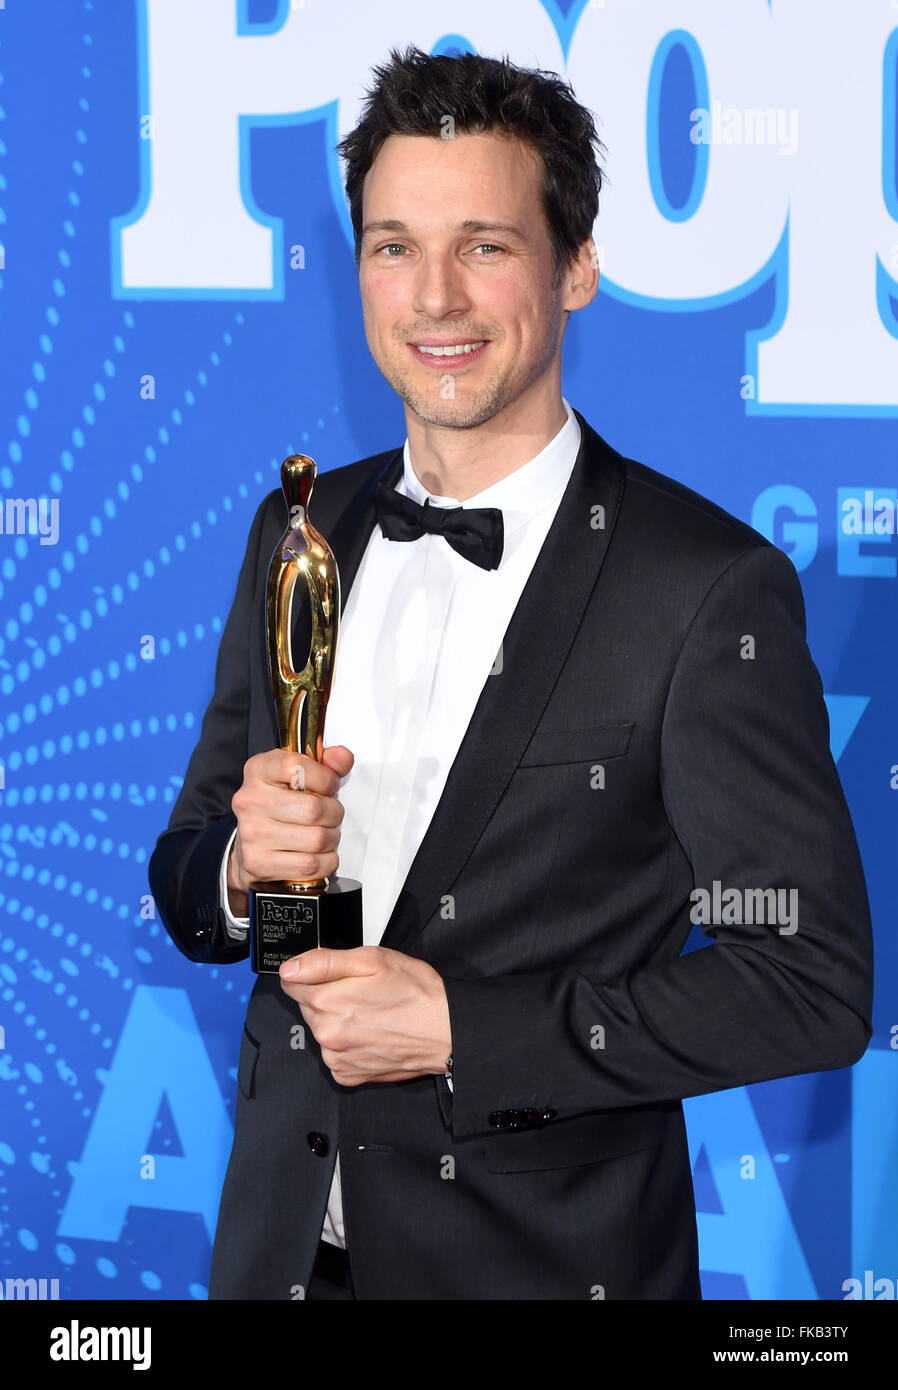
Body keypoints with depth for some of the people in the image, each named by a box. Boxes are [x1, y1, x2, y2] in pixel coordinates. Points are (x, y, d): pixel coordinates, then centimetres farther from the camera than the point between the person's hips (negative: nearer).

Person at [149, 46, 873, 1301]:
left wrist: (455, 1027, -19)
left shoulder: (713, 589, -15)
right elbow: (186, 898, 9)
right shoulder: (297, 534, 3)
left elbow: (812, 987, -16)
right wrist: (245, 863, -14)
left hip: (544, 1255, -5)